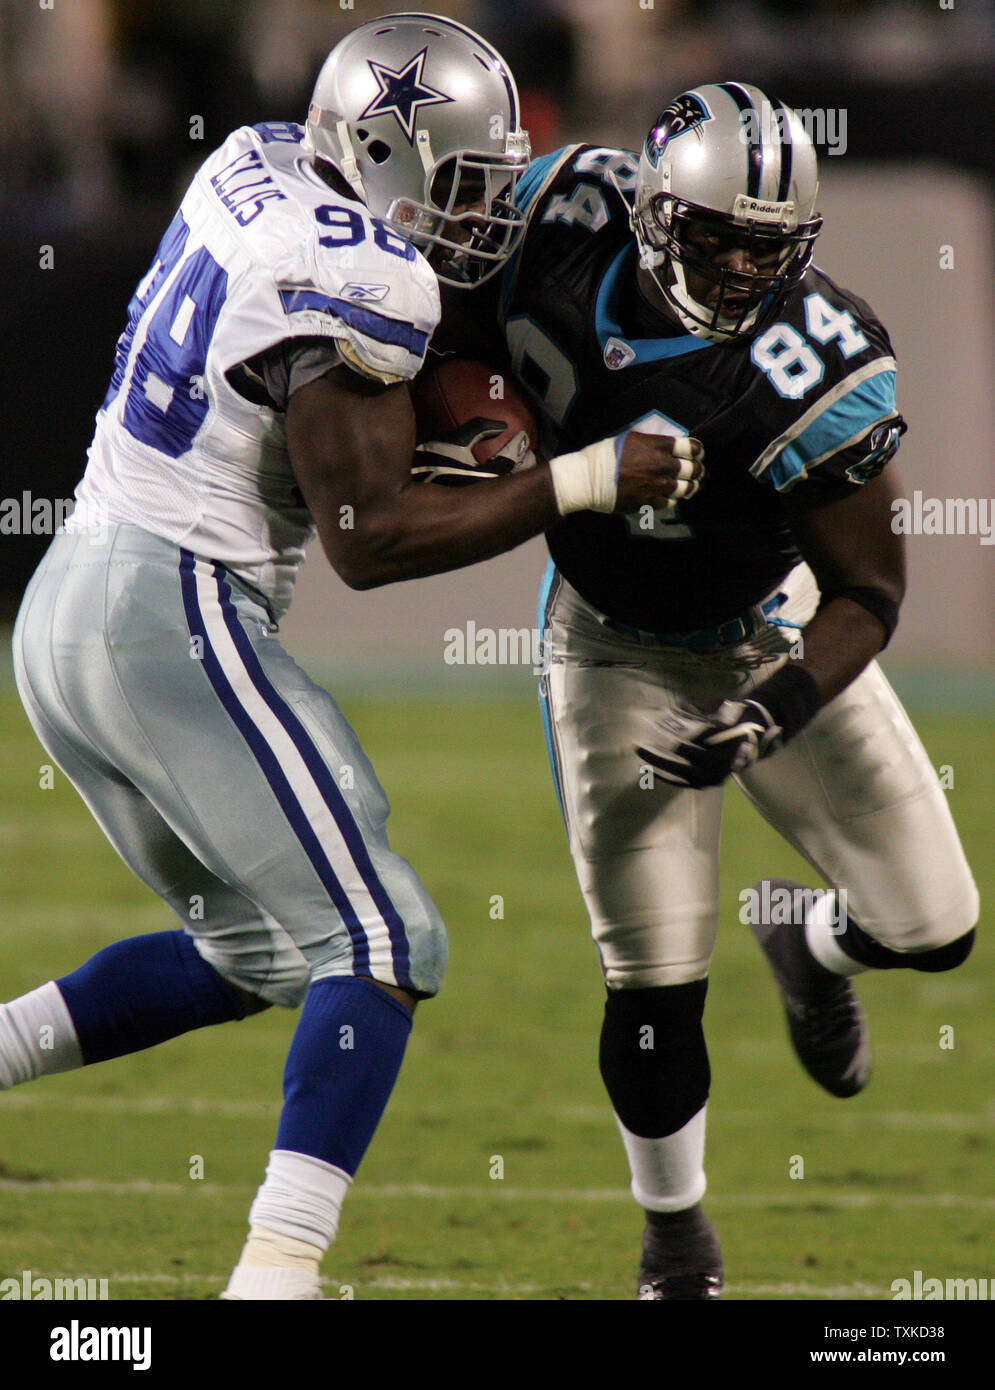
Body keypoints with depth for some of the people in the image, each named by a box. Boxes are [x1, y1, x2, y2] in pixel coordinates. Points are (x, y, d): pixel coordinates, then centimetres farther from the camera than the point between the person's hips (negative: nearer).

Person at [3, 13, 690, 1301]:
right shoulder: (356, 280, -16)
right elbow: (369, 538, -16)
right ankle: (276, 1270, -21)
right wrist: (582, 481, -13)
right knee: (379, 944, -8)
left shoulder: (257, 165, 11)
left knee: (249, 949, 20)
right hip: (174, 616, -9)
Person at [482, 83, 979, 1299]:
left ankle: (809, 941, 38)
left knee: (932, 929, 1)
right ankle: (675, 1234, 20)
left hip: (776, 630, 0)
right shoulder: (573, 222, -23)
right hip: (618, 647, 0)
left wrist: (772, 720, -31)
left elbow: (867, 593, -21)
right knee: (658, 982, -7)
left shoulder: (818, 373, -29)